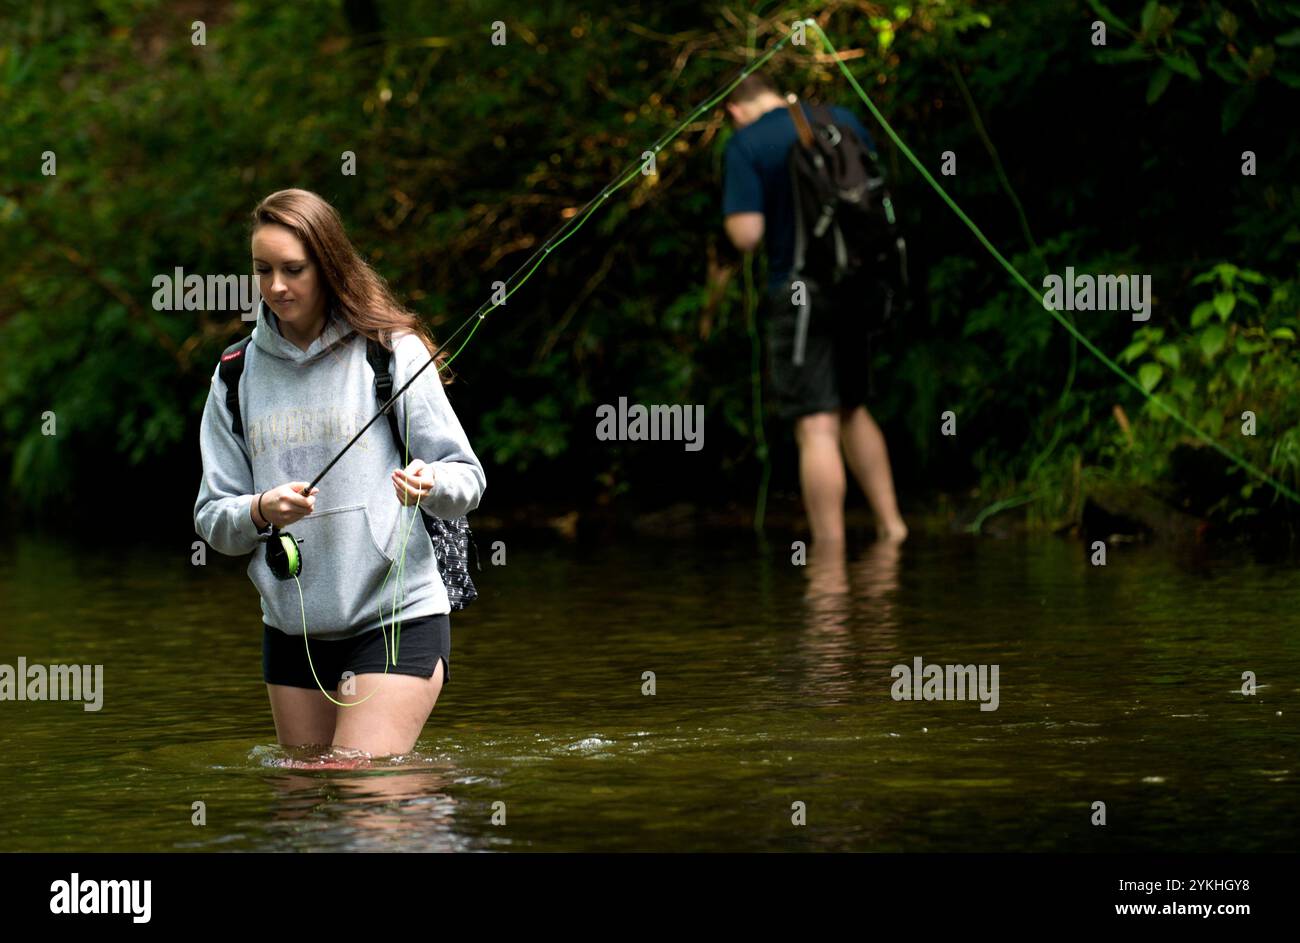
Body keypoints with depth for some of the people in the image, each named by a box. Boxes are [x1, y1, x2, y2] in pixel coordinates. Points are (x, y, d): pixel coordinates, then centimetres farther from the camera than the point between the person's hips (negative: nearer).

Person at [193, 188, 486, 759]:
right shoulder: (237, 376, 7)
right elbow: (212, 519, 7)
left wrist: (429, 484, -27)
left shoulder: (392, 352, -3)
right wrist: (260, 512, -16)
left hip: (396, 615, -4)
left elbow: (467, 479, -4)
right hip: (292, 629, 4)